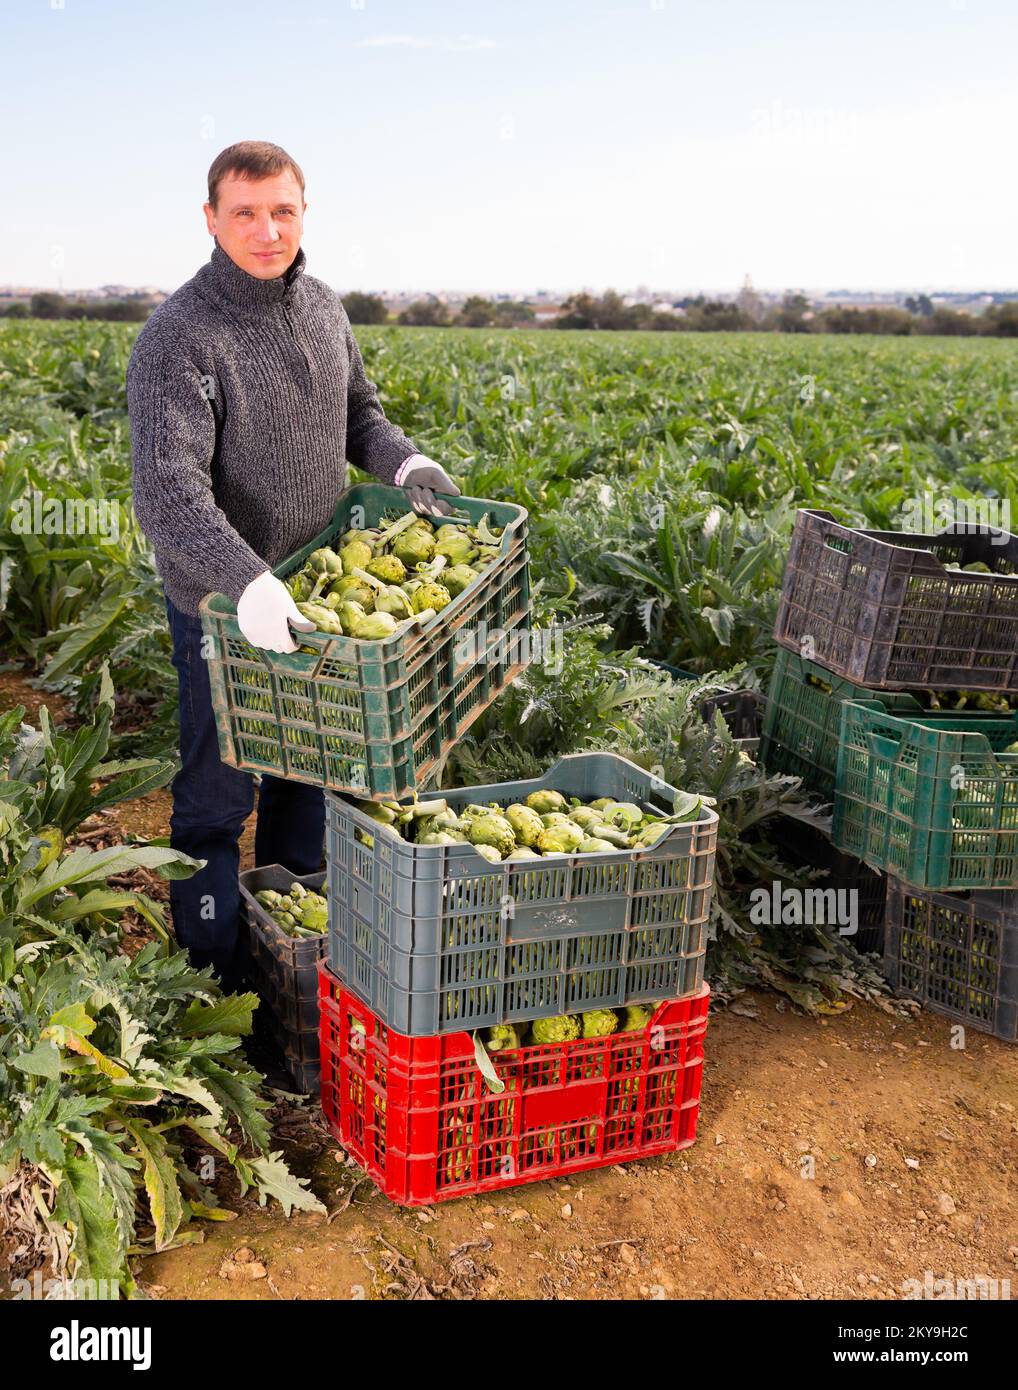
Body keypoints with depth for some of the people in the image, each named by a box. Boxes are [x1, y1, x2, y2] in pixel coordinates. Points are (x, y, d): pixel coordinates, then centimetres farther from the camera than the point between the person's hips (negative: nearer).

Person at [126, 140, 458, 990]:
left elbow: (356, 410, 17)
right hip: (223, 606, -7)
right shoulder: (180, 337, -21)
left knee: (308, 769, 21)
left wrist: (403, 461, -5)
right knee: (218, 793, 6)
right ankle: (214, 981, 25)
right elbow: (168, 489, -32)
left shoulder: (323, 307, 2)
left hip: (313, 596, 7)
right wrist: (248, 583, -46)